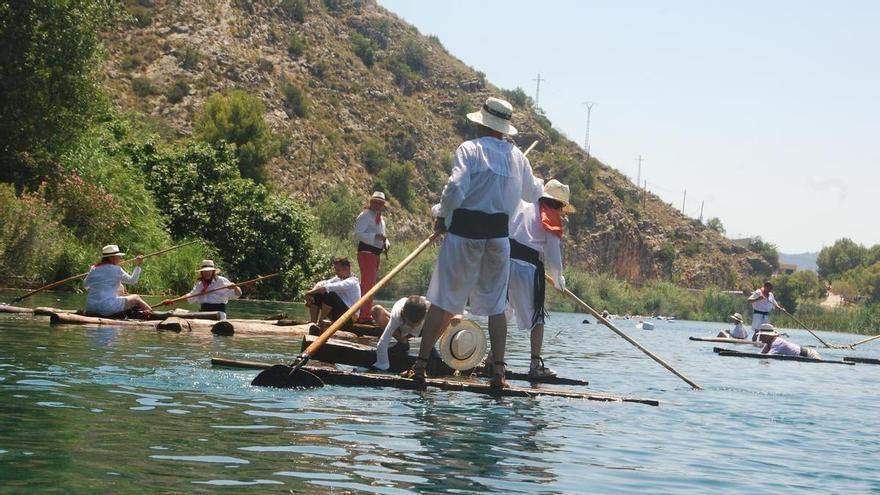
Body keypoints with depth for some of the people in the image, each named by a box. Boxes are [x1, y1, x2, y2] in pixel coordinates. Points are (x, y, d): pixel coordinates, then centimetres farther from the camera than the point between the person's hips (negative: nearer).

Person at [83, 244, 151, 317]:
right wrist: (138, 266, 9)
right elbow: (132, 281, 2)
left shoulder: (94, 268, 7)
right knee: (136, 298, 12)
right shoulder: (116, 269, -8)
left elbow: (85, 285, 20)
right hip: (108, 309, -7)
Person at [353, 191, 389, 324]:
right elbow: (357, 234, -18)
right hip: (366, 252, -10)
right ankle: (363, 316, -15)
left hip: (376, 253, 10)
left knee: (370, 284, 15)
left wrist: (386, 243, 8)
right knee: (367, 283, -13)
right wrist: (375, 236, -25)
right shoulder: (365, 216, -8)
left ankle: (367, 315, 23)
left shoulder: (380, 219, 21)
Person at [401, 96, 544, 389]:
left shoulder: (469, 149, -5)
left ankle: (420, 365, 0)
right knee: (496, 304, 11)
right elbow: (532, 193, 25)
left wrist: (441, 216, -1)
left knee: (443, 301, -1)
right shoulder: (517, 156, 10)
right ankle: (499, 370, 6)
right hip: (499, 235, 4)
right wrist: (537, 182, 47)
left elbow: (455, 189, -17)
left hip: (465, 232, -4)